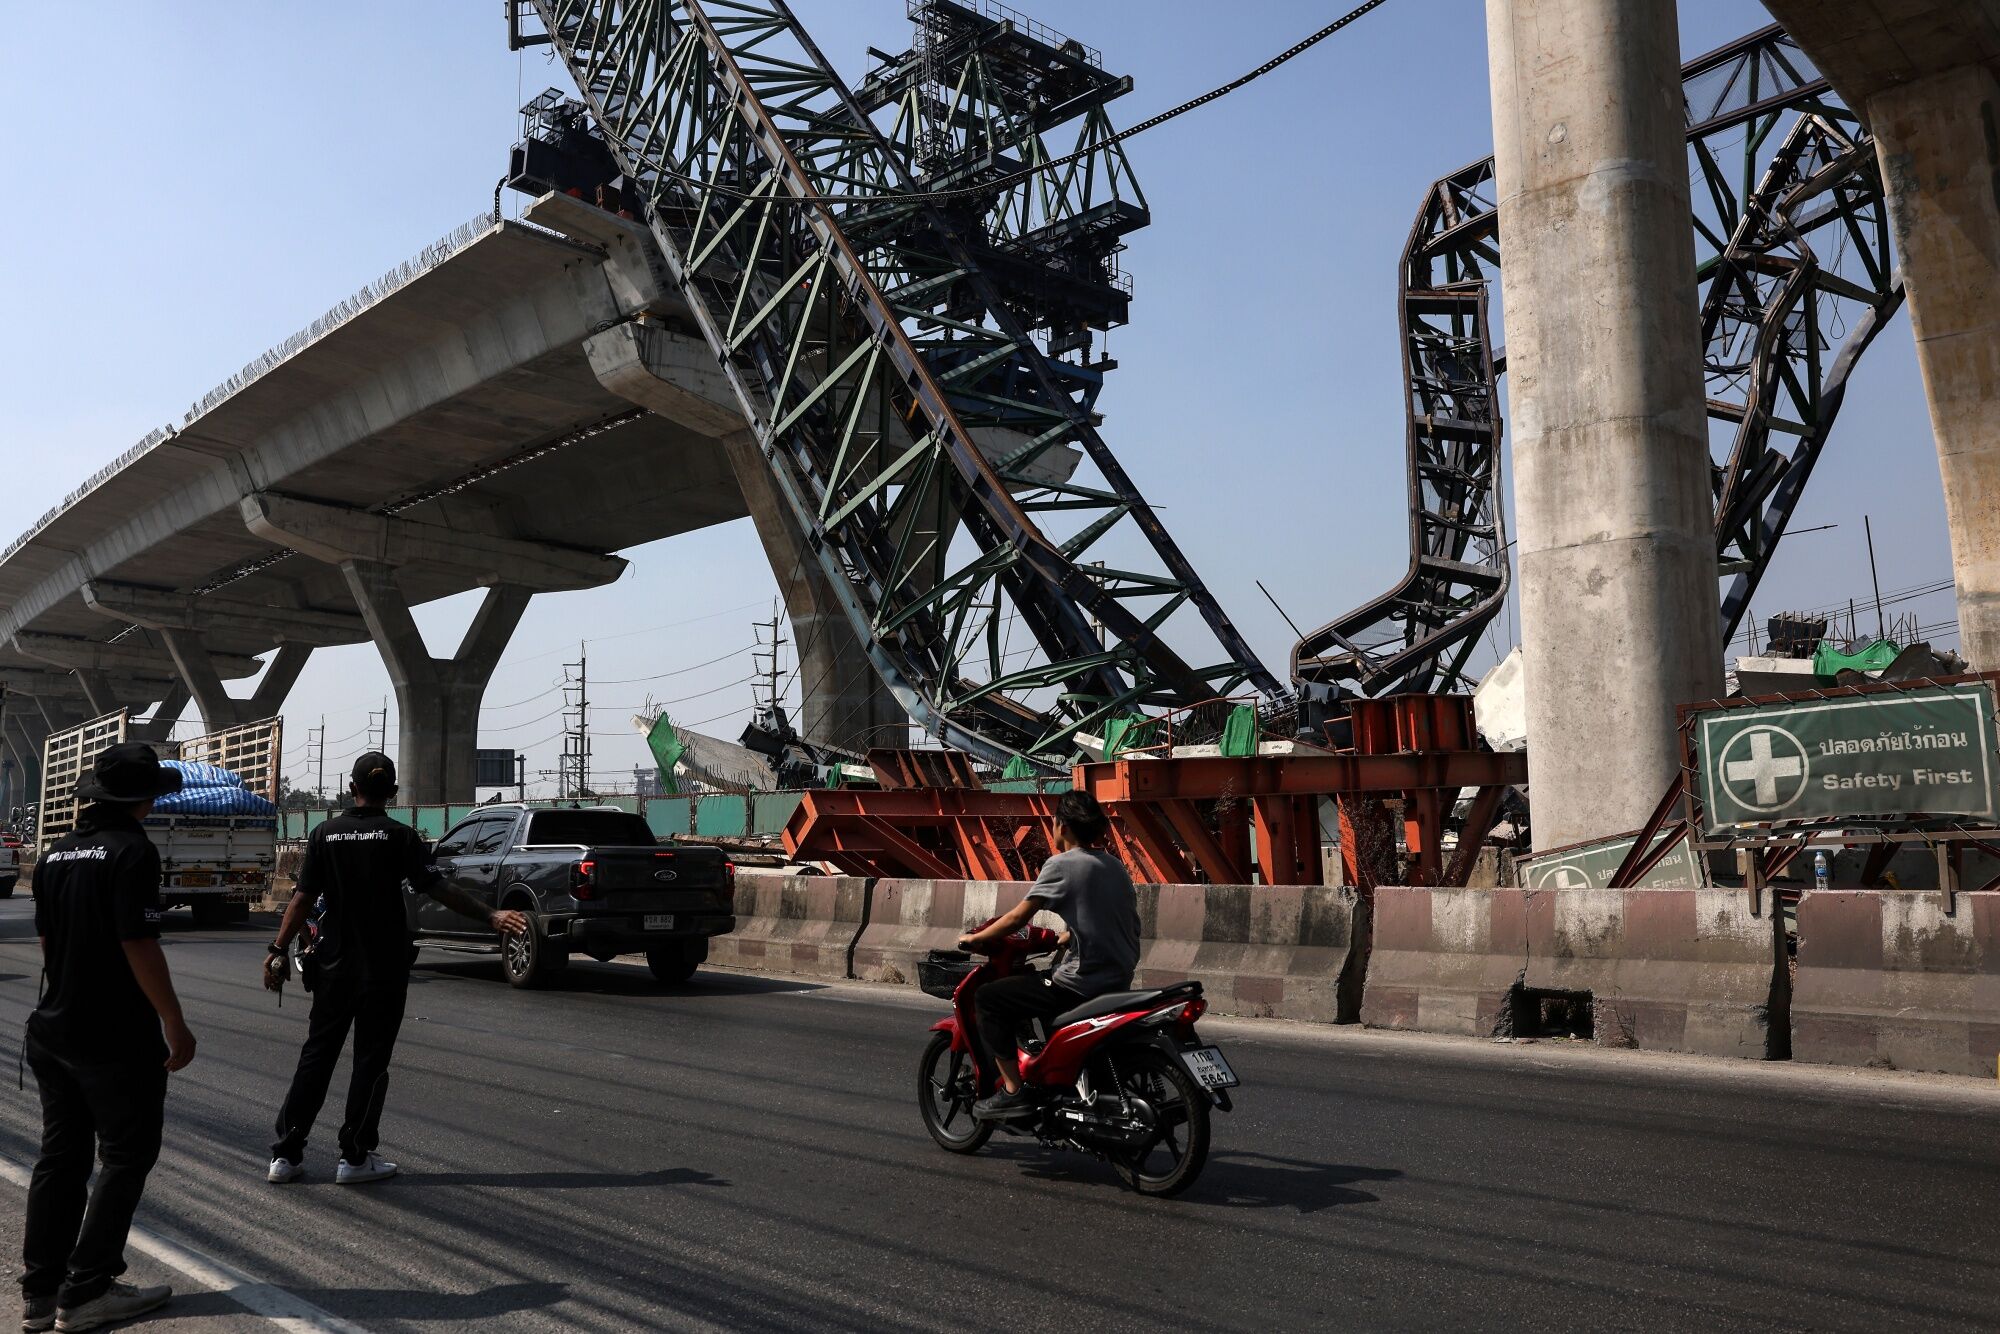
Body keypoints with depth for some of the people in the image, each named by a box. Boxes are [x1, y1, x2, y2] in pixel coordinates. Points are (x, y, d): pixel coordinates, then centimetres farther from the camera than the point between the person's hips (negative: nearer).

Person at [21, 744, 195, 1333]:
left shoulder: (56, 854, 9)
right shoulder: (132, 851, -16)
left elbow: (47, 940, 18)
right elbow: (139, 945, -21)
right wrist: (174, 1023, -16)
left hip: (53, 1032, 8)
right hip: (117, 1038, -8)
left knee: (61, 1157, 14)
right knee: (127, 1156, 2)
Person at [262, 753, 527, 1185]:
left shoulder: (325, 834, 1)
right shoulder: (399, 836, -8)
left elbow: (302, 898, -2)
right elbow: (439, 889, -13)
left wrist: (279, 950, 4)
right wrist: (490, 917, -9)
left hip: (335, 966, 3)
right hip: (383, 969, -3)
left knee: (316, 1056, 12)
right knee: (370, 1061, 5)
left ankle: (286, 1154, 14)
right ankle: (355, 1158, 9)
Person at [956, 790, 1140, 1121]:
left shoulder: (1062, 864, -10)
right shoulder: (1114, 865, 12)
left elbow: (1018, 918, -10)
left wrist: (976, 939, 4)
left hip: (1082, 985, -9)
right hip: (1119, 980, 9)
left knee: (990, 997, 1)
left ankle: (1013, 1091, -3)